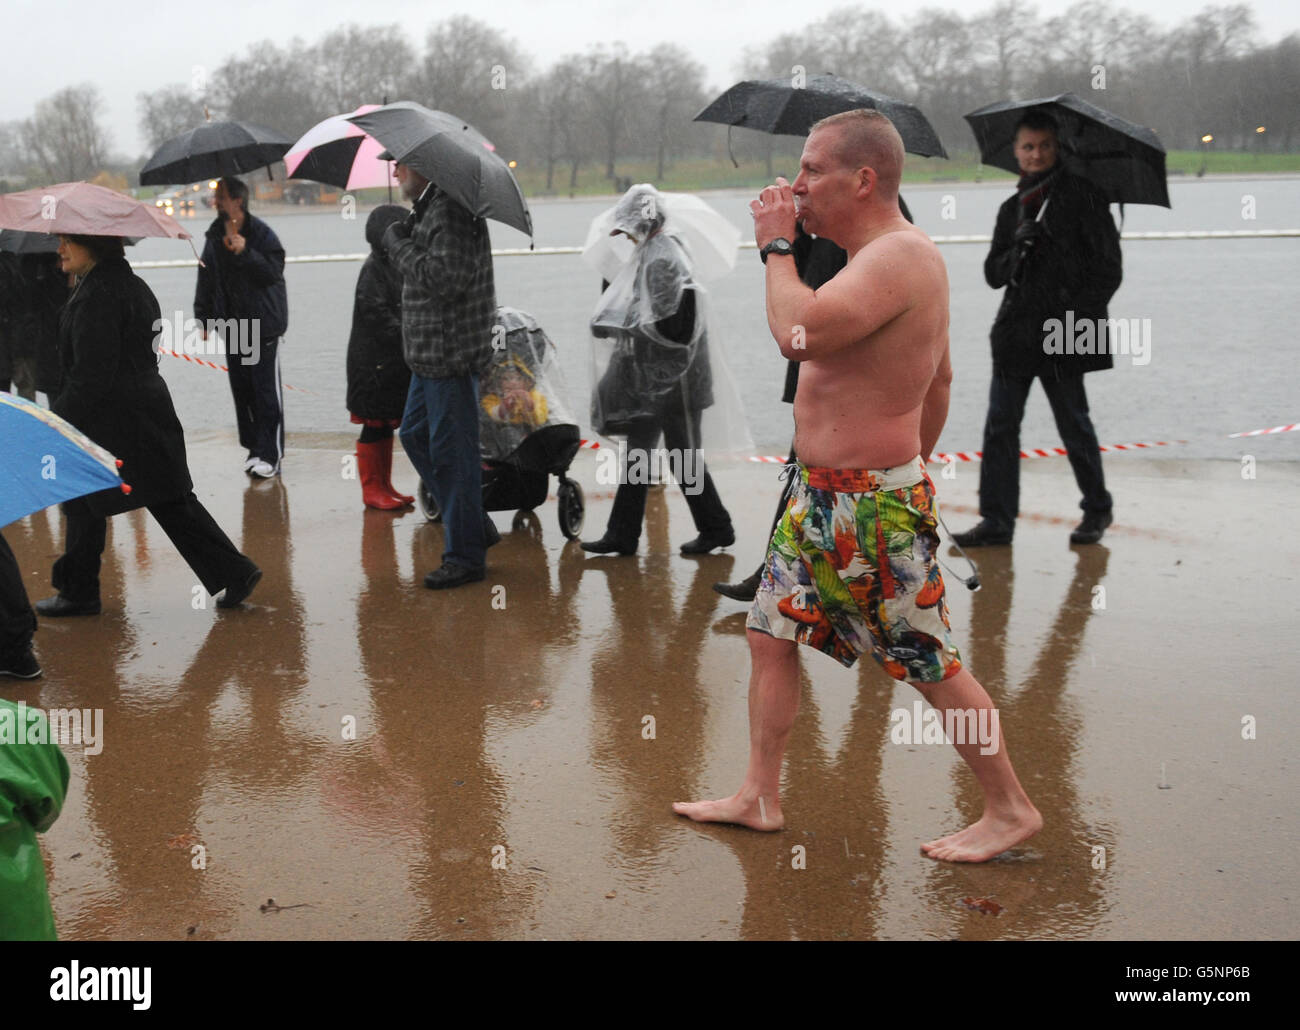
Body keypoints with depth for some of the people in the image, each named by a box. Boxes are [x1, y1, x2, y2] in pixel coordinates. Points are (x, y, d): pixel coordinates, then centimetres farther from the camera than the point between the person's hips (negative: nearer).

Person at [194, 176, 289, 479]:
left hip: (263, 326, -6)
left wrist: (245, 253, -27)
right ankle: (254, 448, 20)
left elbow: (273, 271, -17)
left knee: (267, 391, -6)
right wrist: (204, 318, 11)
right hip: (232, 326, 6)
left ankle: (270, 454, -2)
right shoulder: (214, 237, 11)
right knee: (241, 390, 9)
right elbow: (206, 279, 15)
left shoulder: (262, 234, -8)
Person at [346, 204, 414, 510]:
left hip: (395, 363, 9)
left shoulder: (397, 267, 15)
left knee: (385, 426, 14)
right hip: (375, 362, -9)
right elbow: (376, 313, -22)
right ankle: (372, 488, 6)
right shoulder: (373, 269, -14)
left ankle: (383, 486, 21)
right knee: (375, 426, -2)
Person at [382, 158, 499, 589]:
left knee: (451, 453, -4)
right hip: (430, 355, 11)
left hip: (451, 356, -11)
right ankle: (475, 526, 27)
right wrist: (400, 243, 7)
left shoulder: (452, 209, -18)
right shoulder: (428, 208, 15)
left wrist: (399, 245, -15)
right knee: (415, 435, 19)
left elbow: (445, 278, -27)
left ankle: (465, 557, 6)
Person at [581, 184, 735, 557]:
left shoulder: (662, 260, -17)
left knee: (683, 456, 0)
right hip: (651, 376, 10)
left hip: (672, 378, -10)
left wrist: (620, 326, -11)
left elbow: (663, 325, -22)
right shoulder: (651, 254, 13)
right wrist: (614, 327, 6)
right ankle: (622, 535, 16)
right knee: (637, 453, 11)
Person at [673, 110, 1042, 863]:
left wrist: (776, 246, -19)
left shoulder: (901, 255, -19)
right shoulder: (889, 258, 14)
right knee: (771, 634, 11)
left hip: (873, 506, -10)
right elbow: (940, 379, 22)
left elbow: (799, 334, -34)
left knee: (933, 666, 1)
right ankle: (760, 798, 21)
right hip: (820, 495, 10)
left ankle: (1011, 809, 16)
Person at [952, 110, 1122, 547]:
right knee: (1000, 425, 0)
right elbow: (994, 273, 12)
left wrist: (1080, 314, -12)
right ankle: (997, 520, 4)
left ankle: (1097, 509, 22)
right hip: (1016, 331, 5)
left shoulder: (1081, 195, 1)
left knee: (1074, 424, 4)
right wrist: (1017, 250, -9)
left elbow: (1108, 269, -2)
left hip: (1062, 335, -5)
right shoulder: (1012, 208, 16)